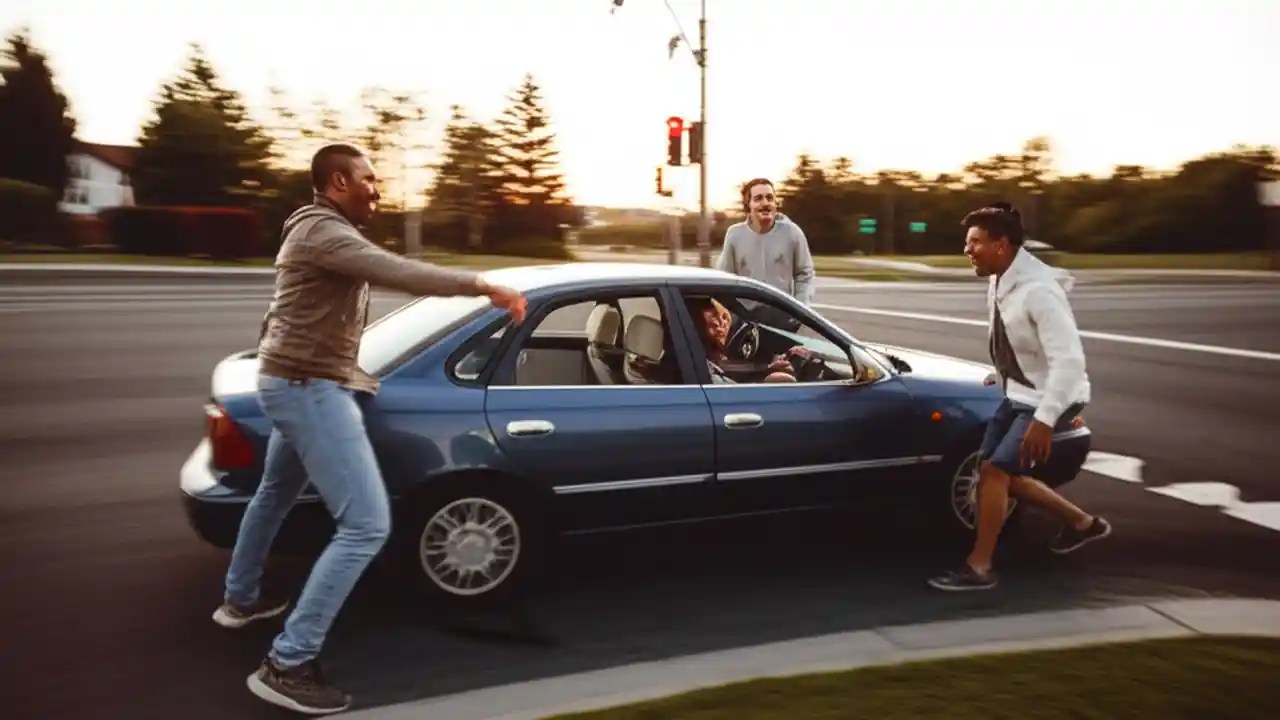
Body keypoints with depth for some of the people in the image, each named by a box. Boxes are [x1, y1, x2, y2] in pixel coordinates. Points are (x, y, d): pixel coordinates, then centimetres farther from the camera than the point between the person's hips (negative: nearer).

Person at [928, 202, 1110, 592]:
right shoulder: (999, 282, -2)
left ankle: (979, 567, 1)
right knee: (1000, 472, 12)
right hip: (1018, 394, 9)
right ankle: (1082, 522, 31)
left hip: (1049, 401, -9)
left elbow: (1069, 359, -33)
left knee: (995, 471, -14)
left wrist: (1044, 420, -35)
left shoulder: (1038, 291, -29)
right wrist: (1003, 375, 23)